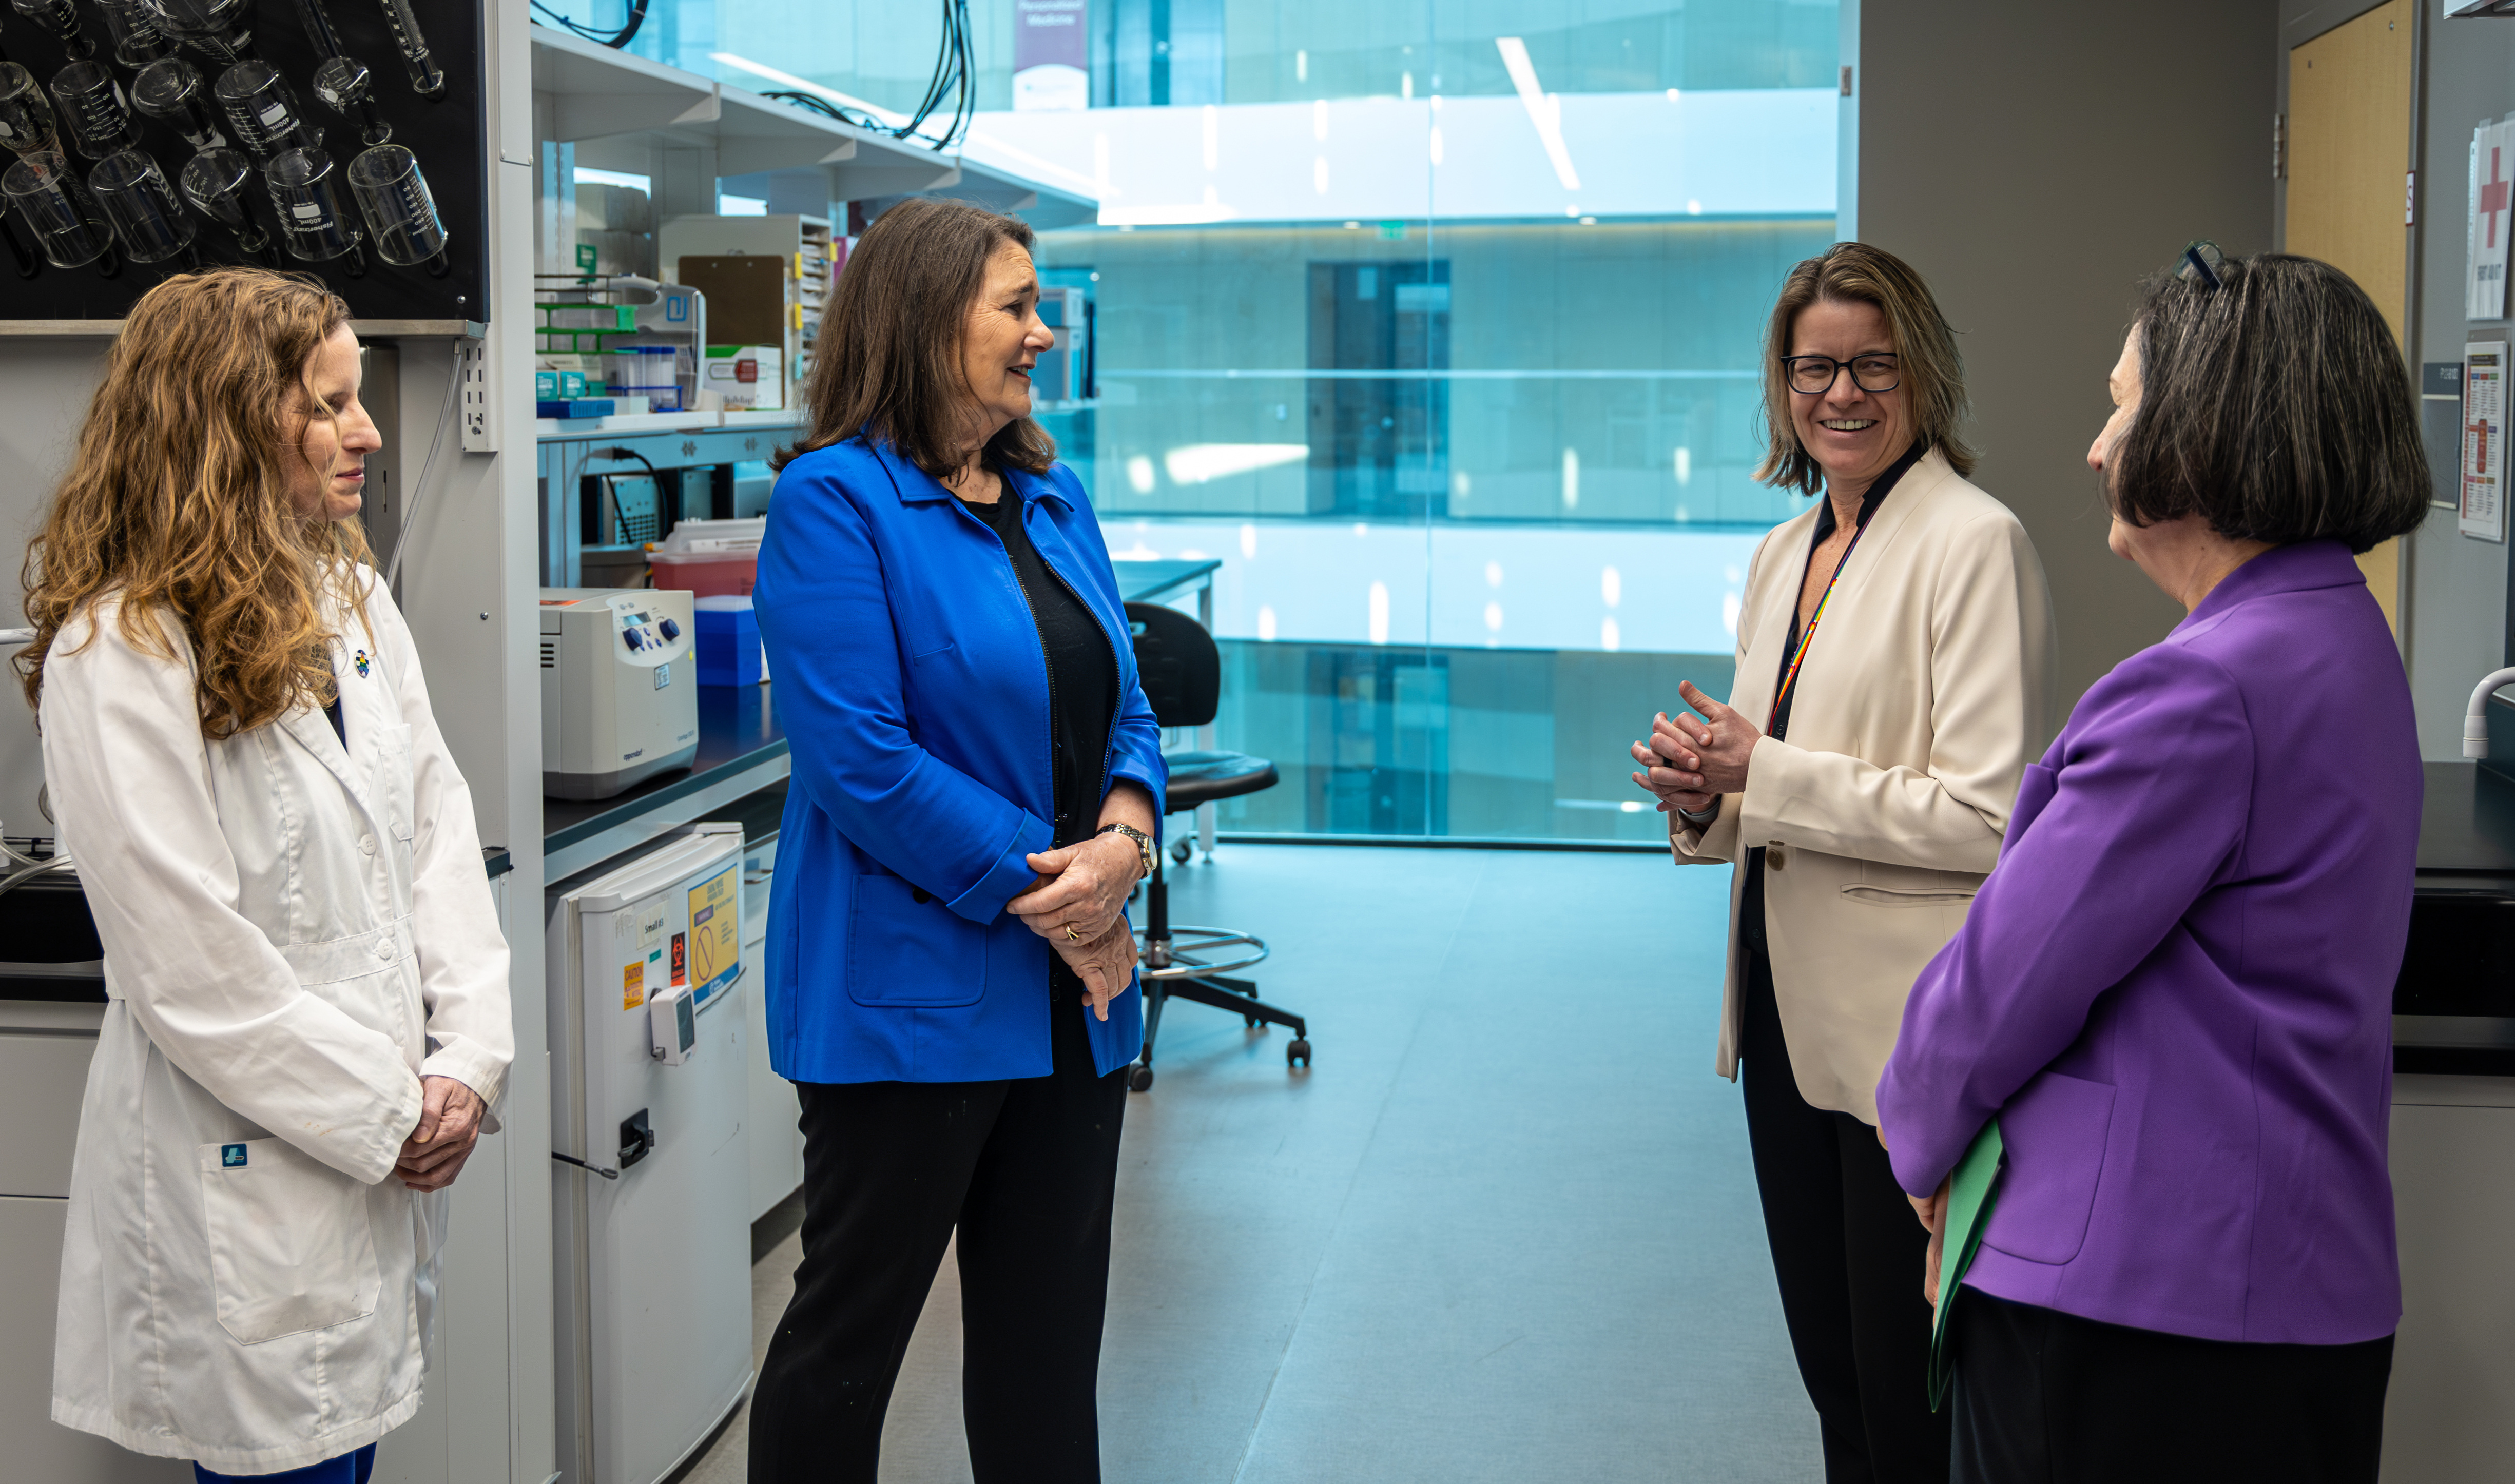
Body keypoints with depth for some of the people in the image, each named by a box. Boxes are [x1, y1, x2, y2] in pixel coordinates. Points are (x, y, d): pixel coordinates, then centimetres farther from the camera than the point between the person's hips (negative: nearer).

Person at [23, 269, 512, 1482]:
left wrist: (469, 1056, -3)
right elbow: (189, 962, -18)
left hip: (393, 1142, 7)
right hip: (247, 1168, -7)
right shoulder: (115, 657, -17)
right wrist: (380, 1116, -12)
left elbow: (437, 820, 7)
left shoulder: (350, 597, 8)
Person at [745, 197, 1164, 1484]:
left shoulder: (1051, 495, 12)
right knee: (851, 1328, 8)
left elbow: (1121, 704, 12)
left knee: (1048, 1331, 16)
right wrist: (1047, 894, -17)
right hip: (914, 994, -7)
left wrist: (1125, 835, -9)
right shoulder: (833, 500, -12)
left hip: (1074, 991, 7)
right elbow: (863, 759, -19)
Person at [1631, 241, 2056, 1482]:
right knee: (1829, 1367, 19)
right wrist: (1708, 795, -1)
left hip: (1910, 1021, -8)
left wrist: (1763, 774, -17)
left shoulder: (1974, 544, -13)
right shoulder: (1783, 554, 13)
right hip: (1787, 1002, 8)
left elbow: (1989, 816, -20)